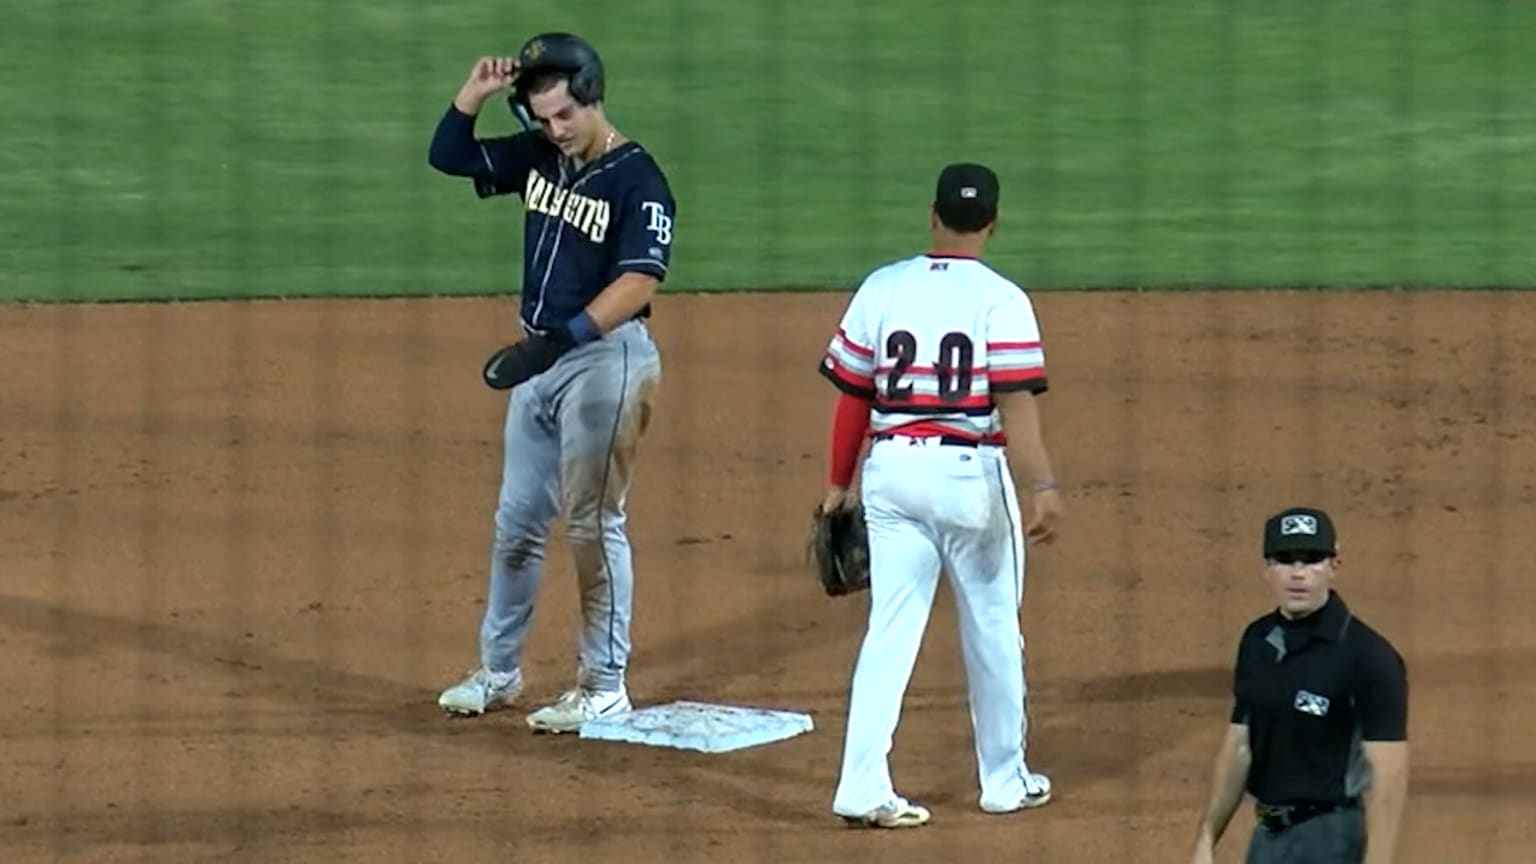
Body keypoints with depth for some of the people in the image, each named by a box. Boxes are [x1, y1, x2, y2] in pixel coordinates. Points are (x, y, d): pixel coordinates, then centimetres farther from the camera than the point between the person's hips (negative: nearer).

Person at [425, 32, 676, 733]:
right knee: (517, 519, 13)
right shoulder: (538, 157, 7)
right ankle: (499, 670, 24)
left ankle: (604, 684, 3)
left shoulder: (636, 178, -15)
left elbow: (639, 280, -25)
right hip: (539, 358, 8)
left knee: (593, 523, -5)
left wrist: (564, 336, -34)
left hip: (603, 359, -8)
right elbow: (448, 155, 14)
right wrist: (475, 92, -3)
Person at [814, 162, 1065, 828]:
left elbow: (852, 394, 6)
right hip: (971, 472, -3)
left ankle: (863, 785, -7)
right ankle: (1004, 780, 23)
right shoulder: (1000, 300, -7)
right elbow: (1016, 402, -16)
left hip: (891, 472, 3)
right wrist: (1043, 488, -21)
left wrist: (839, 484, 15)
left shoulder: (881, 290, 3)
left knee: (890, 629, 3)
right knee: (992, 630, 13)